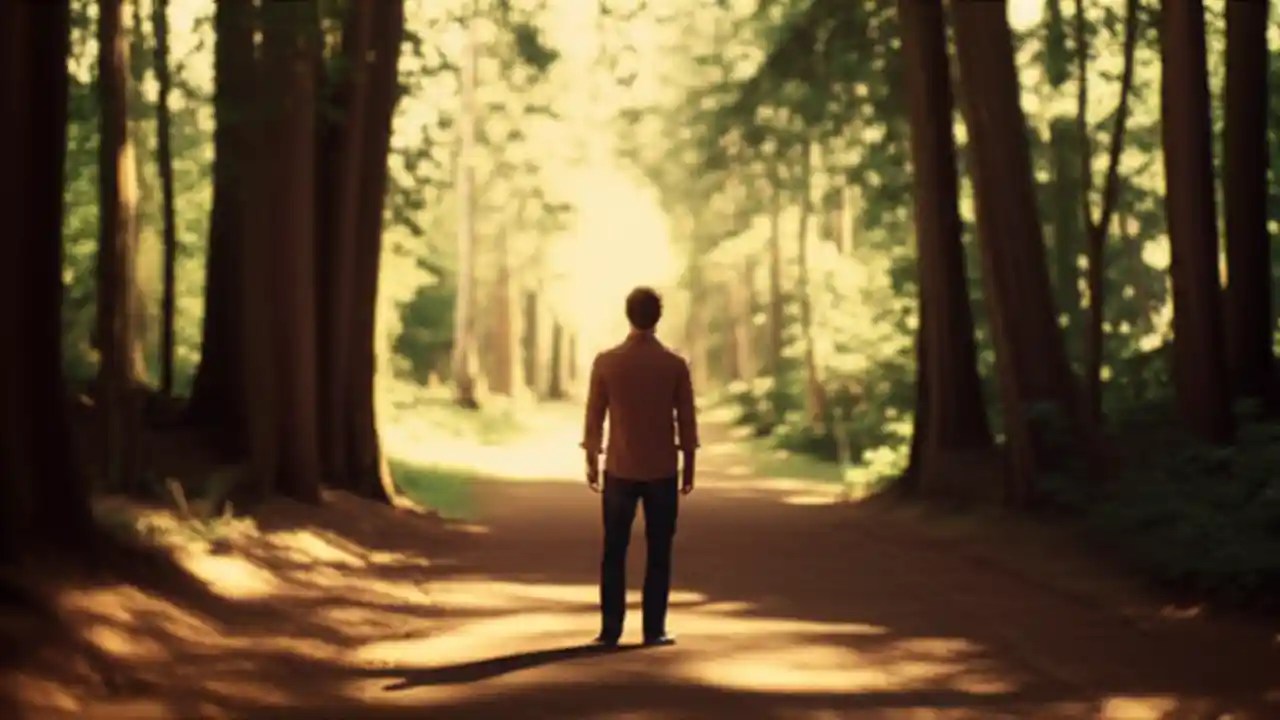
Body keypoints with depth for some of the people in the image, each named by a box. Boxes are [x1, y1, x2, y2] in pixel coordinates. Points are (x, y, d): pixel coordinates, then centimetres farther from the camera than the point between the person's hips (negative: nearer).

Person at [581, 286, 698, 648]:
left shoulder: (606, 362, -5)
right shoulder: (674, 364, -5)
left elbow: (594, 417, -1)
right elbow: (686, 420, -1)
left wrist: (591, 460, 10)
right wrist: (689, 465, 9)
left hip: (619, 470, 0)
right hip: (662, 471, 0)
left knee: (614, 552, 8)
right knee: (659, 553, 6)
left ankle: (610, 629, 6)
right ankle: (654, 629, 4)